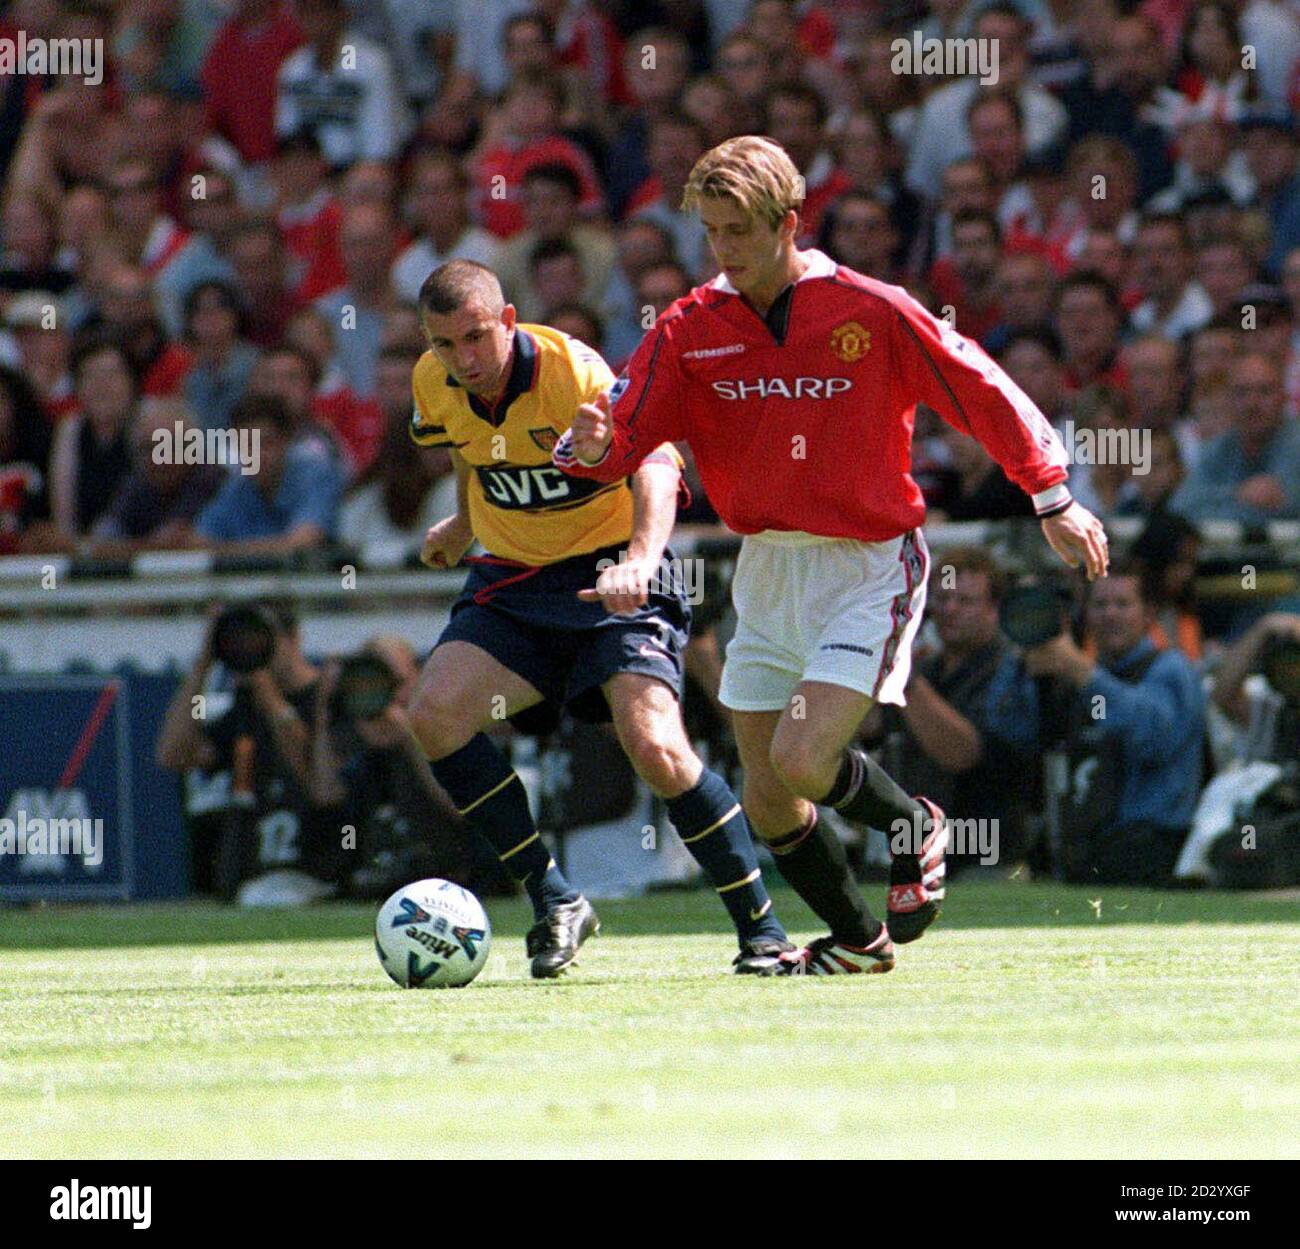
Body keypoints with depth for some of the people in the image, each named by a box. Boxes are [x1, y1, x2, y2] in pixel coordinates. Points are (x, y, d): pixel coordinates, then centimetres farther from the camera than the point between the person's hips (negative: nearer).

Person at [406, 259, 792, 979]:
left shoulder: (576, 375, -24)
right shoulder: (436, 384, -4)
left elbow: (655, 468, -39)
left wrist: (638, 558, -56)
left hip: (611, 576, -6)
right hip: (510, 580, 6)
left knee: (654, 746, -24)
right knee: (433, 714, -19)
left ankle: (760, 929, -7)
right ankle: (553, 902, -7)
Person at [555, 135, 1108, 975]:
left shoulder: (872, 313, -12)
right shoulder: (692, 329, -2)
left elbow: (984, 393, -5)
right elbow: (625, 435, -4)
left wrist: (1053, 497, -2)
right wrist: (594, 447, -28)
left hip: (867, 569, -5)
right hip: (766, 570, 5)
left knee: (801, 761, -21)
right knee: (768, 801, 6)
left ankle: (915, 829, 11)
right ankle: (858, 939, 30)